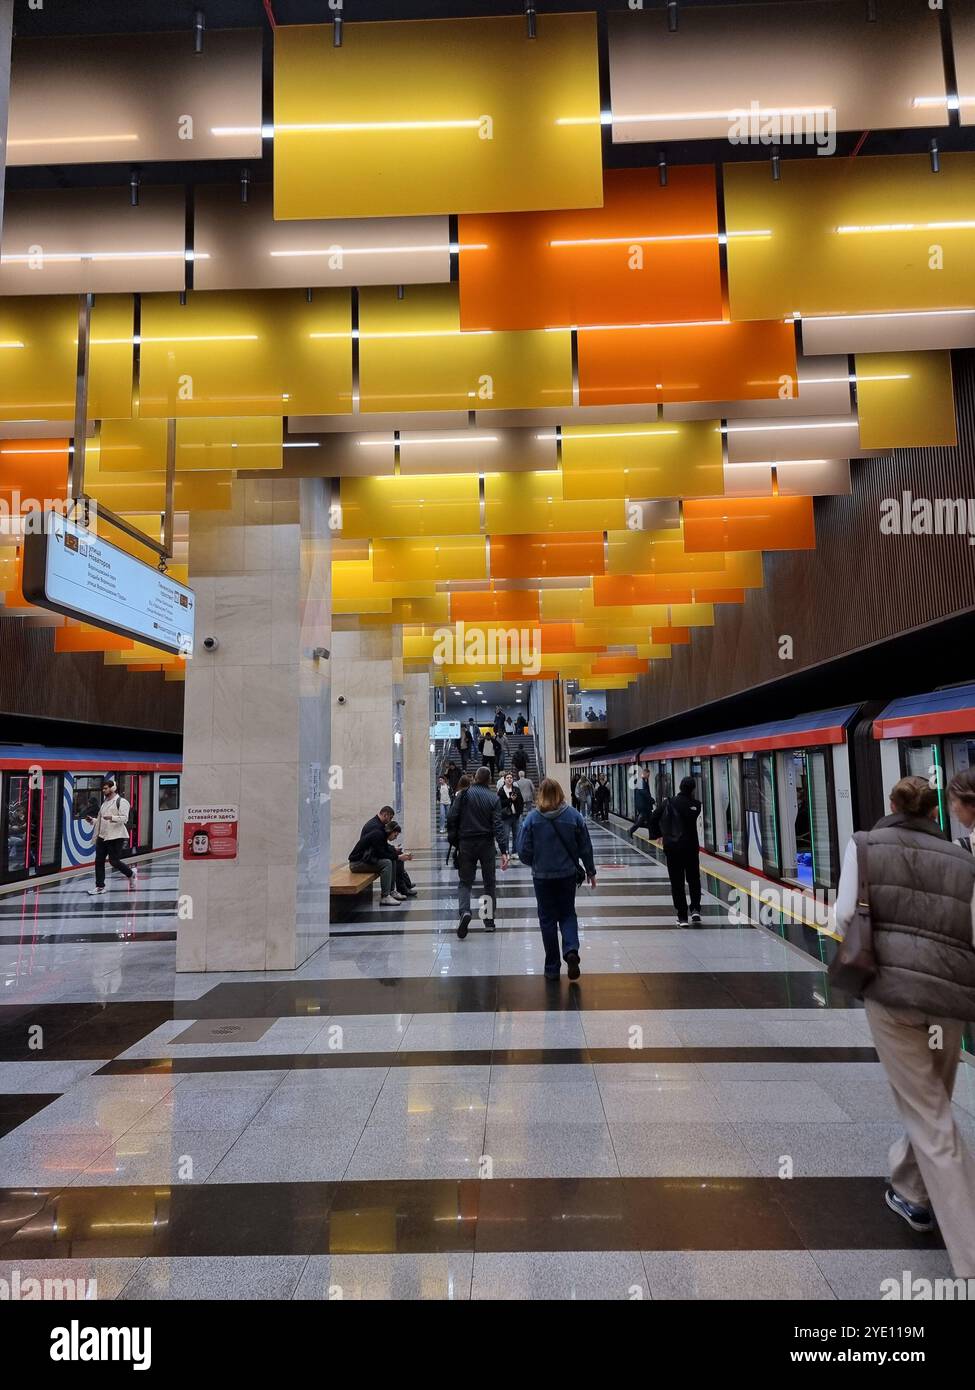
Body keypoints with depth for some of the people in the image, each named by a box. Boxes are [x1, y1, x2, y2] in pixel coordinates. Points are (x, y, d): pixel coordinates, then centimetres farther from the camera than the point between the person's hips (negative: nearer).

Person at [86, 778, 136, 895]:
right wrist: (92, 820, 9)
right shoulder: (104, 803, 17)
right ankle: (100, 886, 12)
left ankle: (131, 874, 21)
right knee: (99, 861, 3)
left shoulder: (121, 802, -8)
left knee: (114, 861, -5)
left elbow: (124, 818, -18)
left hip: (116, 837, -8)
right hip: (102, 837, 8)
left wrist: (112, 817, -33)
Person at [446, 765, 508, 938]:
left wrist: (453, 840, 2)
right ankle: (489, 921, 15)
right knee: (489, 882, 13)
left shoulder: (464, 794, -3)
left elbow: (452, 819, -8)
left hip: (466, 843, 0)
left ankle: (465, 911, -20)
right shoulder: (494, 798, -2)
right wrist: (503, 851, -13)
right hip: (487, 844, 1)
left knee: (465, 882, 6)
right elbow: (497, 825, -10)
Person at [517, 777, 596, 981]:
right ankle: (571, 950, -8)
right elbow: (586, 847, 0)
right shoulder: (574, 816, -5)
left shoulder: (532, 818, -10)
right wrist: (590, 871, 14)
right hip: (568, 874, 1)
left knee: (548, 919, 11)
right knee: (568, 914, 18)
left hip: (542, 876, -1)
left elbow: (524, 852, -8)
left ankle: (552, 968, 15)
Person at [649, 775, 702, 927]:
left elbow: (653, 818, 0)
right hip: (691, 847, -1)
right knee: (694, 879, 18)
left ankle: (682, 917, 5)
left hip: (671, 847, 1)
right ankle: (695, 910, 5)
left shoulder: (668, 803, -3)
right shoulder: (695, 805, -7)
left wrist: (657, 834, 16)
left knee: (677, 882, 6)